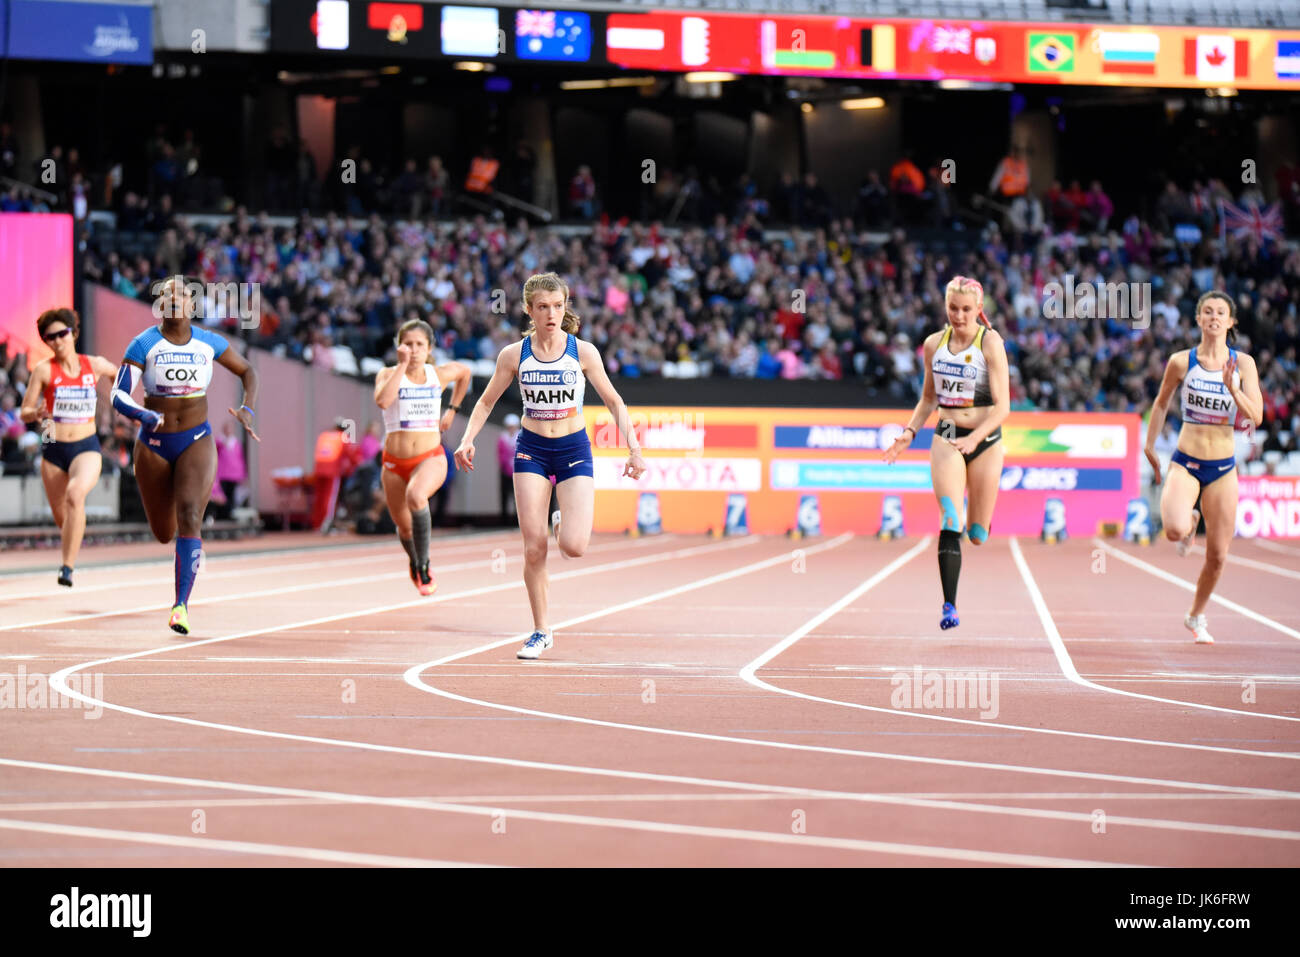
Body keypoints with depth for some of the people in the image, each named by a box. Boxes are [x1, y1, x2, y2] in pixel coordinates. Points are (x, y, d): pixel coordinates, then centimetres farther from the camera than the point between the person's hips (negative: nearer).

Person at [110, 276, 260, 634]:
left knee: (189, 519, -22)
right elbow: (118, 395, -15)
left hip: (197, 443, 0)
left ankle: (181, 605, -21)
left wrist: (247, 410, -4)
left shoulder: (208, 343, -2)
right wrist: (143, 416, -36)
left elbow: (247, 371, 13)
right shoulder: (144, 344, -9)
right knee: (163, 533, 10)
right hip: (154, 444, 0)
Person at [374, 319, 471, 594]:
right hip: (395, 463, 1)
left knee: (416, 497, -34)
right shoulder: (388, 374, -3)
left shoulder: (439, 374, 4)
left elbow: (464, 371, 28)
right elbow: (382, 400, -27)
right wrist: (402, 365, -22)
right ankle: (414, 562, 50)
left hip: (431, 459, -1)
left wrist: (452, 409, 24)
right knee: (404, 527, 13)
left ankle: (424, 567, -19)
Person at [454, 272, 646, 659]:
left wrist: (633, 449, -7)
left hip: (574, 450, -1)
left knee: (573, 547, -15)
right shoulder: (514, 355, -4)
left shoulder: (583, 352, -6)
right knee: (533, 548, -5)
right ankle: (541, 631, 9)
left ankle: (566, 522, 24)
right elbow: (486, 402, 7)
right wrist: (467, 441, -8)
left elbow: (614, 402, 1)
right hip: (531, 451, 1)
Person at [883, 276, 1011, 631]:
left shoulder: (990, 343, -7)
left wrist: (974, 438, -25)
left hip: (985, 441, -2)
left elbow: (1002, 406, -12)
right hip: (946, 439, 2)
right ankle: (949, 606, -20)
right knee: (950, 524, -16)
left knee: (977, 534, 3)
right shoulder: (934, 344, 5)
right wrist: (909, 432, 6)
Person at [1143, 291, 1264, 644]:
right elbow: (1162, 403, 14)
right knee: (1175, 530, -29)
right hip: (1186, 462, -2)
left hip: (1223, 468, 2)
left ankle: (1196, 616, 30)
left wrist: (1232, 387, -22)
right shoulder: (1181, 362, -3)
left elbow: (1256, 417, -7)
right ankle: (1190, 521, 11)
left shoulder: (1243, 363, -1)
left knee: (1218, 555, 4)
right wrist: (1150, 444, 12)